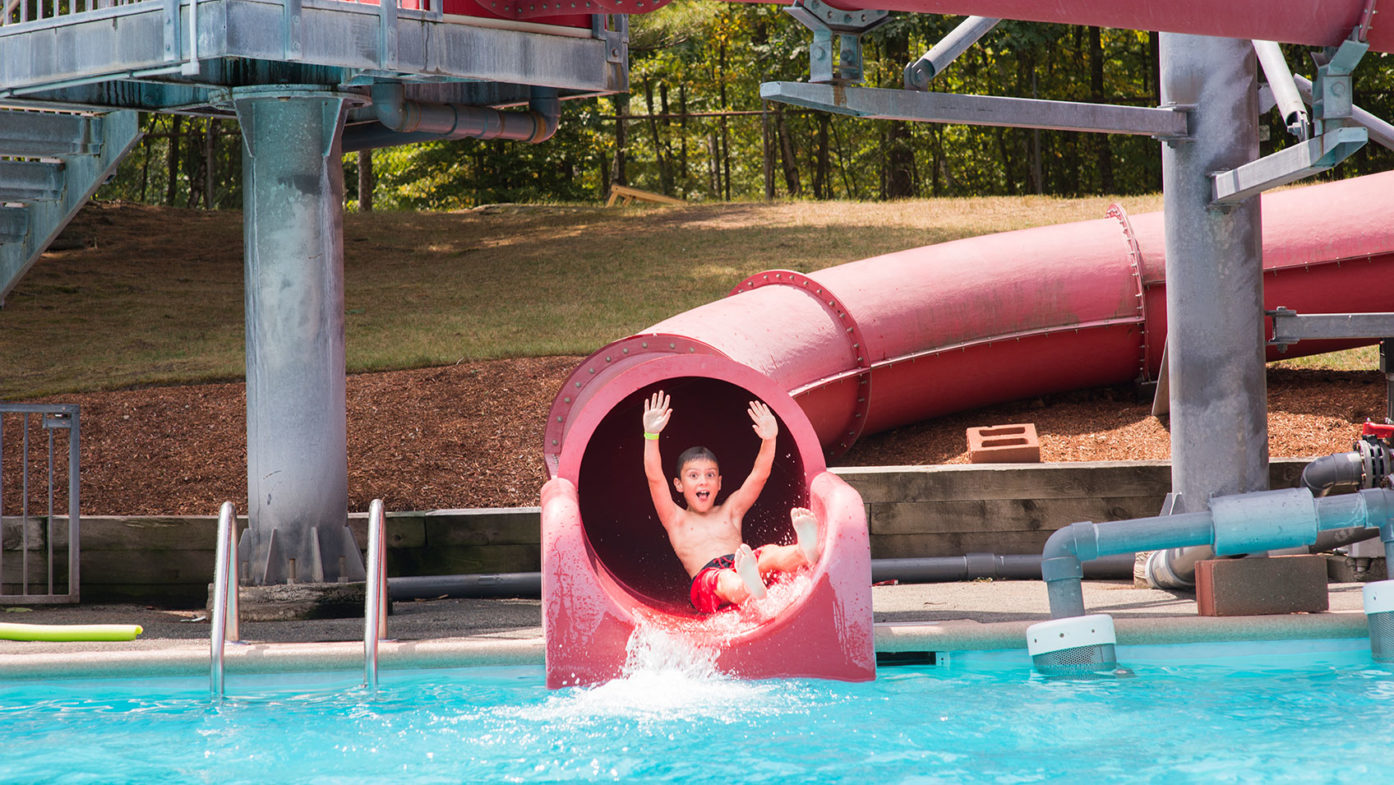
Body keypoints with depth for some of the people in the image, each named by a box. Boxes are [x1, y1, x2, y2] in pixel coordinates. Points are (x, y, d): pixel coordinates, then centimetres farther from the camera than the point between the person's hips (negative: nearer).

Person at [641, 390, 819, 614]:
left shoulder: (729, 511, 31)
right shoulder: (677, 520, 23)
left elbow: (759, 476, 19)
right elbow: (655, 478, 8)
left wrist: (769, 440, 1)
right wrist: (651, 436, -5)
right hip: (706, 576, -3)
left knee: (770, 554, -32)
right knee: (723, 579, -41)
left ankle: (804, 553, -69)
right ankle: (751, 590, -80)